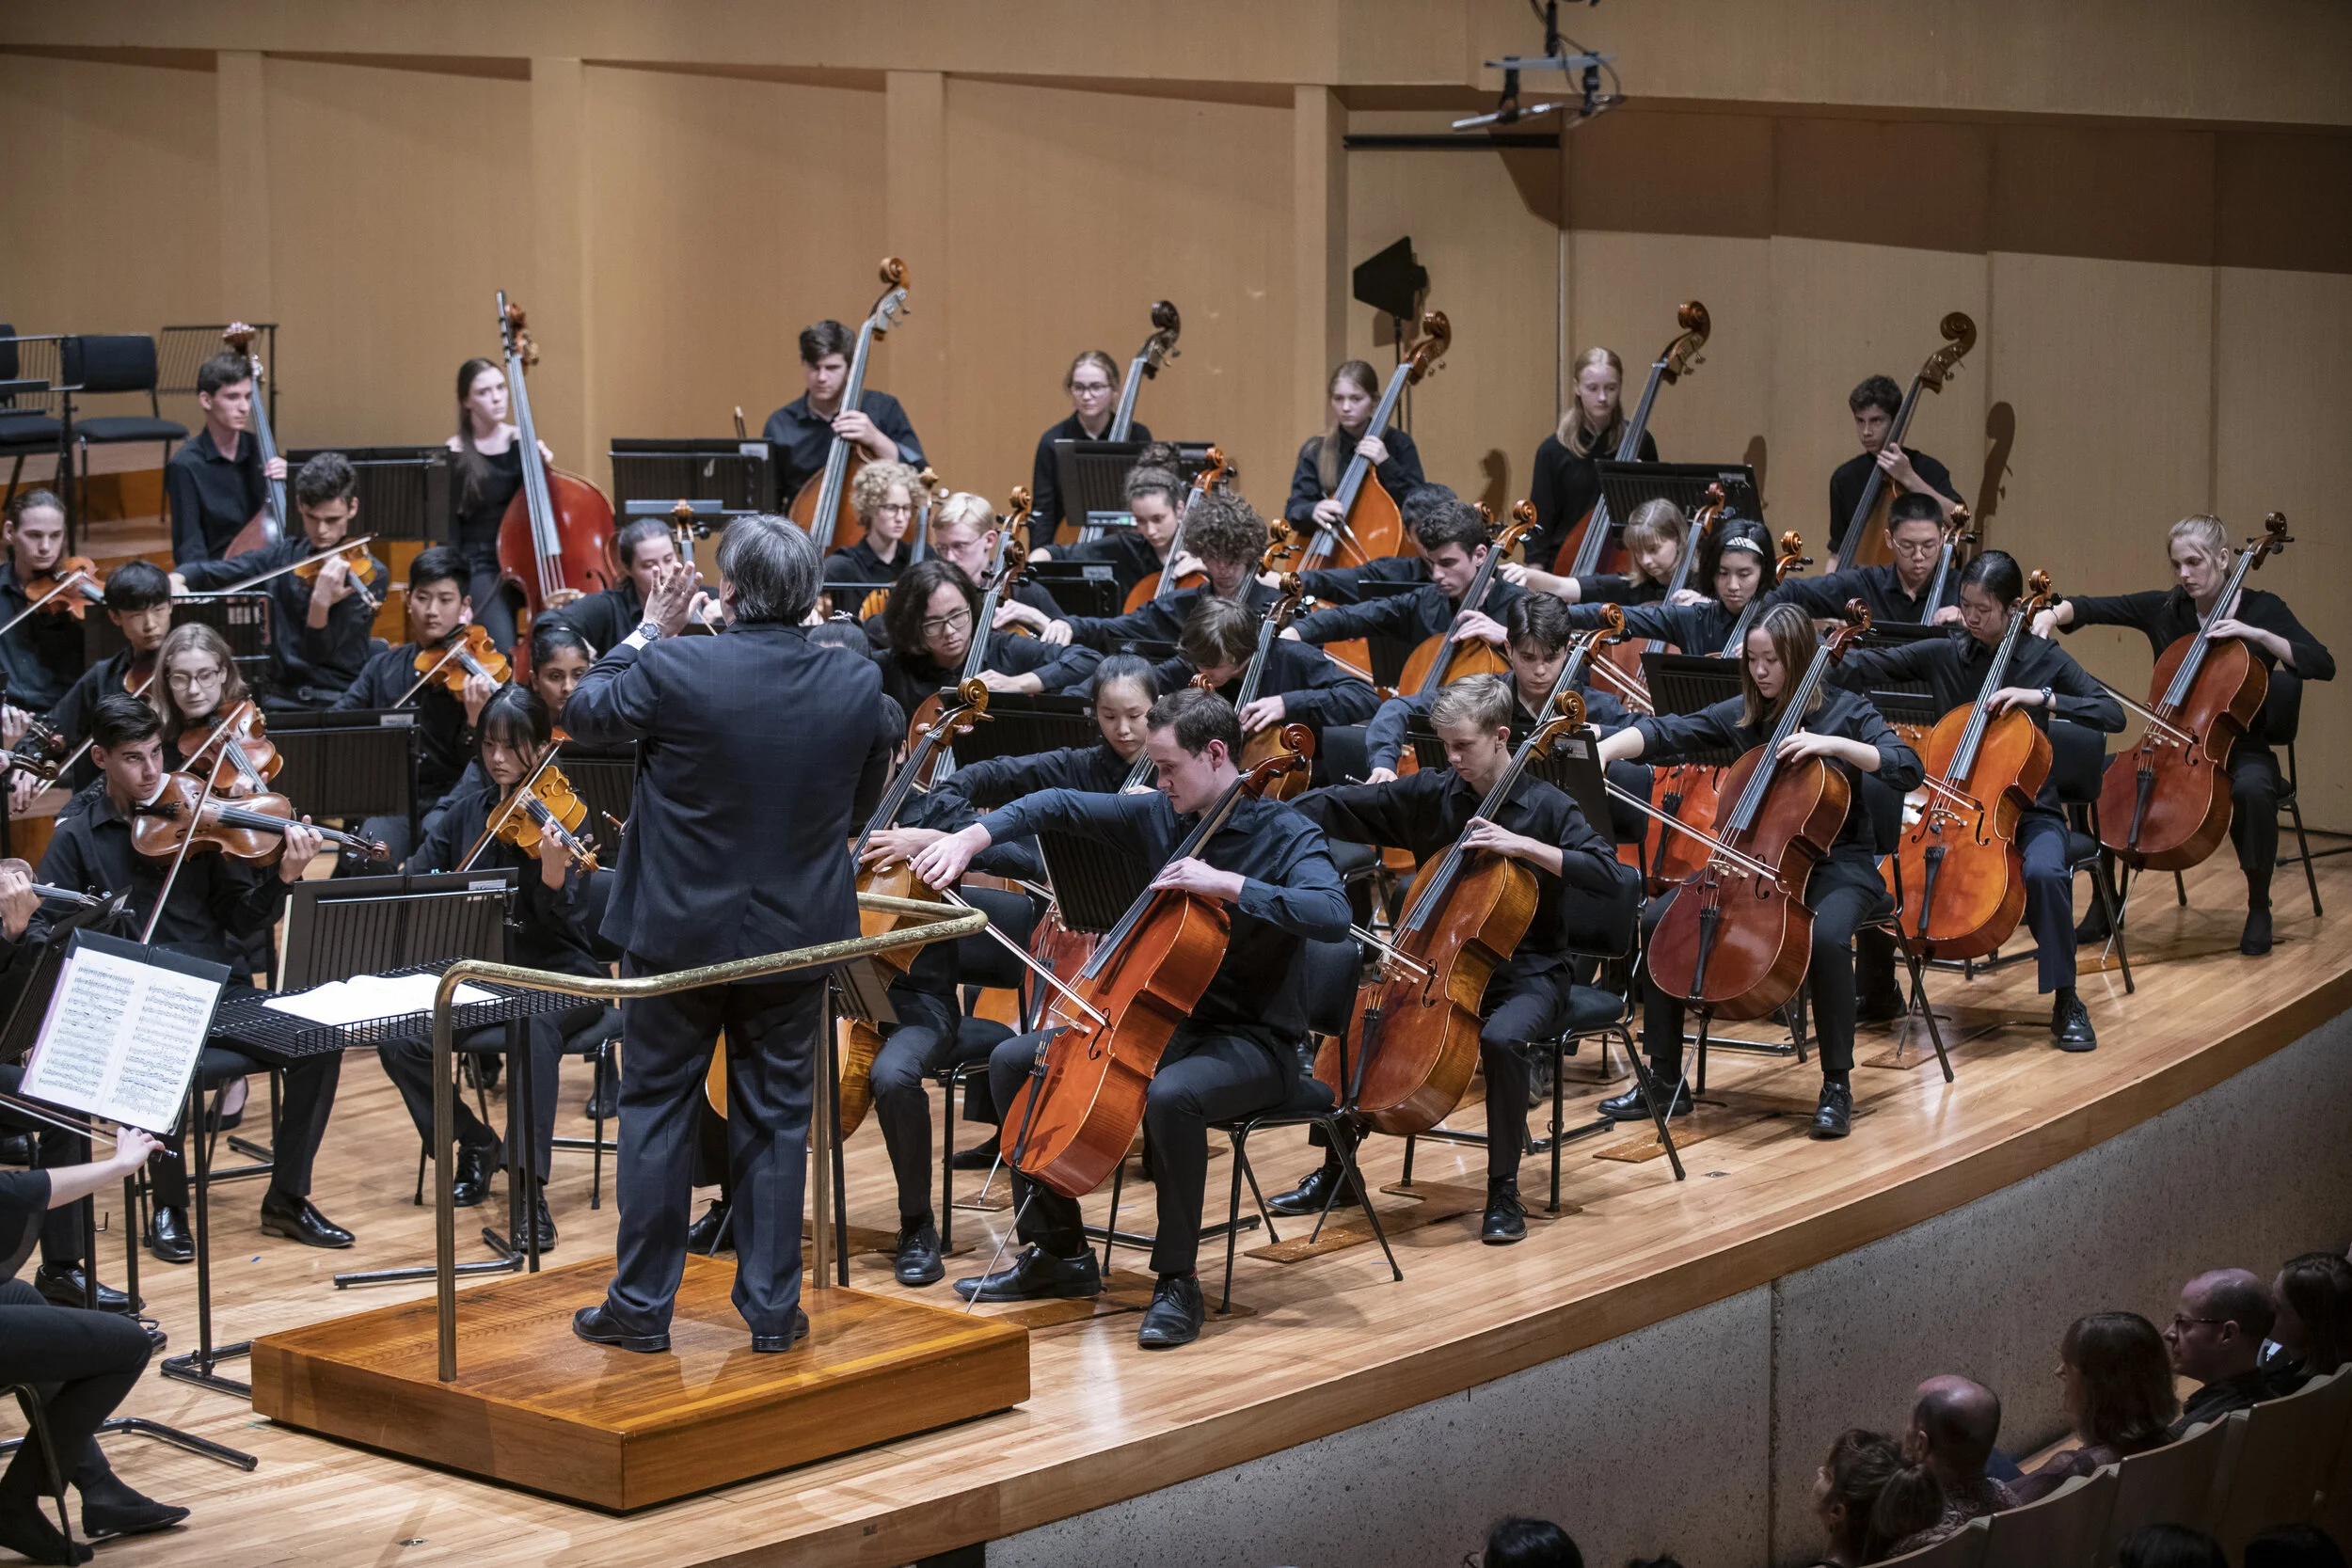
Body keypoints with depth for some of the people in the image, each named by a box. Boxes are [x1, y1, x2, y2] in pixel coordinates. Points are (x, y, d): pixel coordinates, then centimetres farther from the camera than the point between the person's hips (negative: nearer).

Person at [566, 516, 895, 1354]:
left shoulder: (672, 669, -19)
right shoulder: (858, 687, -8)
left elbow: (585, 713, 0)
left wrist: (647, 630, 9)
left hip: (680, 930, -2)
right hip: (796, 936, 2)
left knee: (656, 1113, 10)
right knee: (775, 1118, 12)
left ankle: (641, 1307, 15)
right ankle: (772, 1307, 16)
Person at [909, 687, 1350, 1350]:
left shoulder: (1284, 835, -14)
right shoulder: (1159, 815, 4)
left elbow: (1333, 916, -31)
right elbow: (1063, 807, 9)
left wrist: (1229, 884, -36)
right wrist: (973, 836, -5)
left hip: (1252, 1041, -8)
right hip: (1164, 1021, 8)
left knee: (1171, 1095, -39)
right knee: (1014, 1061, 3)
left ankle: (1176, 1282, -22)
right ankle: (1059, 1253, 10)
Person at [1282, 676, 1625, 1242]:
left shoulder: (1543, 806, -8)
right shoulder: (1431, 793, 3)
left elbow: (1608, 876, -18)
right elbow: (1343, 807, 6)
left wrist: (1525, 846, -26)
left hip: (1526, 973, -5)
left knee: (1501, 1038, -36)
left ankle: (1504, 1191, -20)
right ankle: (1336, 1169, 8)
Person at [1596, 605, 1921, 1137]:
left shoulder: (1844, 712, -3)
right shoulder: (1740, 715, 7)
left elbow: (1908, 769, -14)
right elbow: (1666, 733, -2)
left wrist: (1834, 743, -25)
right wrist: (1604, 750, -20)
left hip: (1834, 866, -4)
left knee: (1827, 936, -38)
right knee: (1659, 920, -15)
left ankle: (1837, 1086, -20)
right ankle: (1665, 1082, -6)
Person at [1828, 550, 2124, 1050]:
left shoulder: (2044, 659, -1)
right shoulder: (1943, 654, 3)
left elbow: (2113, 714, -8)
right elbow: (1869, 666, -2)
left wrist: (2043, 698, -20)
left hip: (2026, 810, -2)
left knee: (2044, 872, -35)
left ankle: (2066, 1003, -17)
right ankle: (1880, 985, 4)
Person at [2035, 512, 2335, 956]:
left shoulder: (2262, 610, -3)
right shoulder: (2162, 608, 3)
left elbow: (2323, 665, -13)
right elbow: (2092, 608, -5)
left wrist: (2257, 634, -22)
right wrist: (2054, 613, -27)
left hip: (2240, 750, -3)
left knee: (2253, 788, -38)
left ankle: (2259, 907, -16)